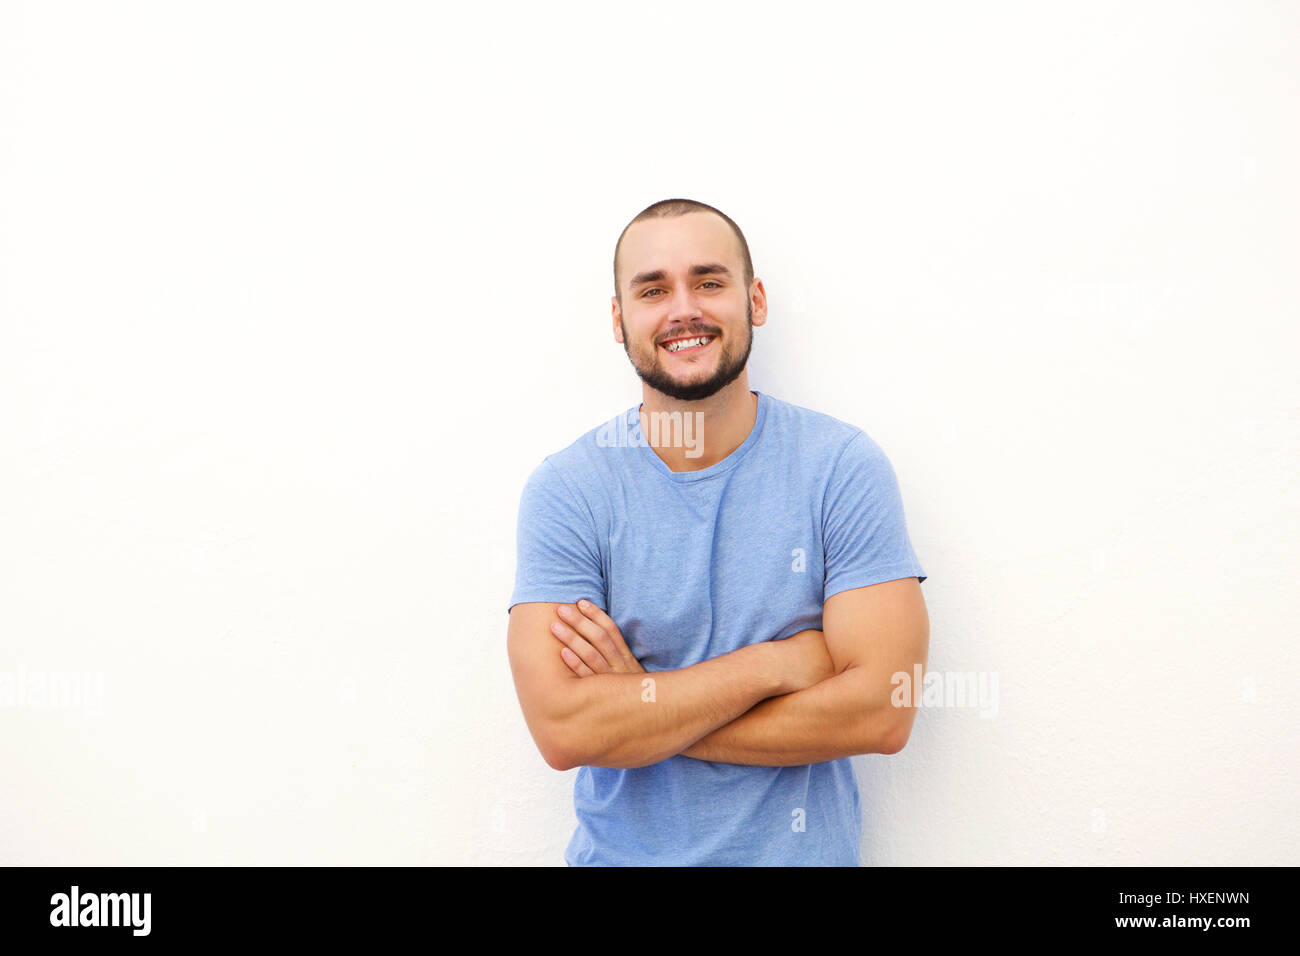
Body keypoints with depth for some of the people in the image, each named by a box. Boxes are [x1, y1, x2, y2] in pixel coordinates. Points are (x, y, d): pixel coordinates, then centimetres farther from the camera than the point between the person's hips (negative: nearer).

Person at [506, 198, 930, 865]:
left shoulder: (844, 466, -12)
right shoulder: (565, 490, -12)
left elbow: (882, 712, -18)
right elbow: (561, 730, -20)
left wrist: (638, 704, -19)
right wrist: (780, 662, -20)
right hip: (620, 854, 1)